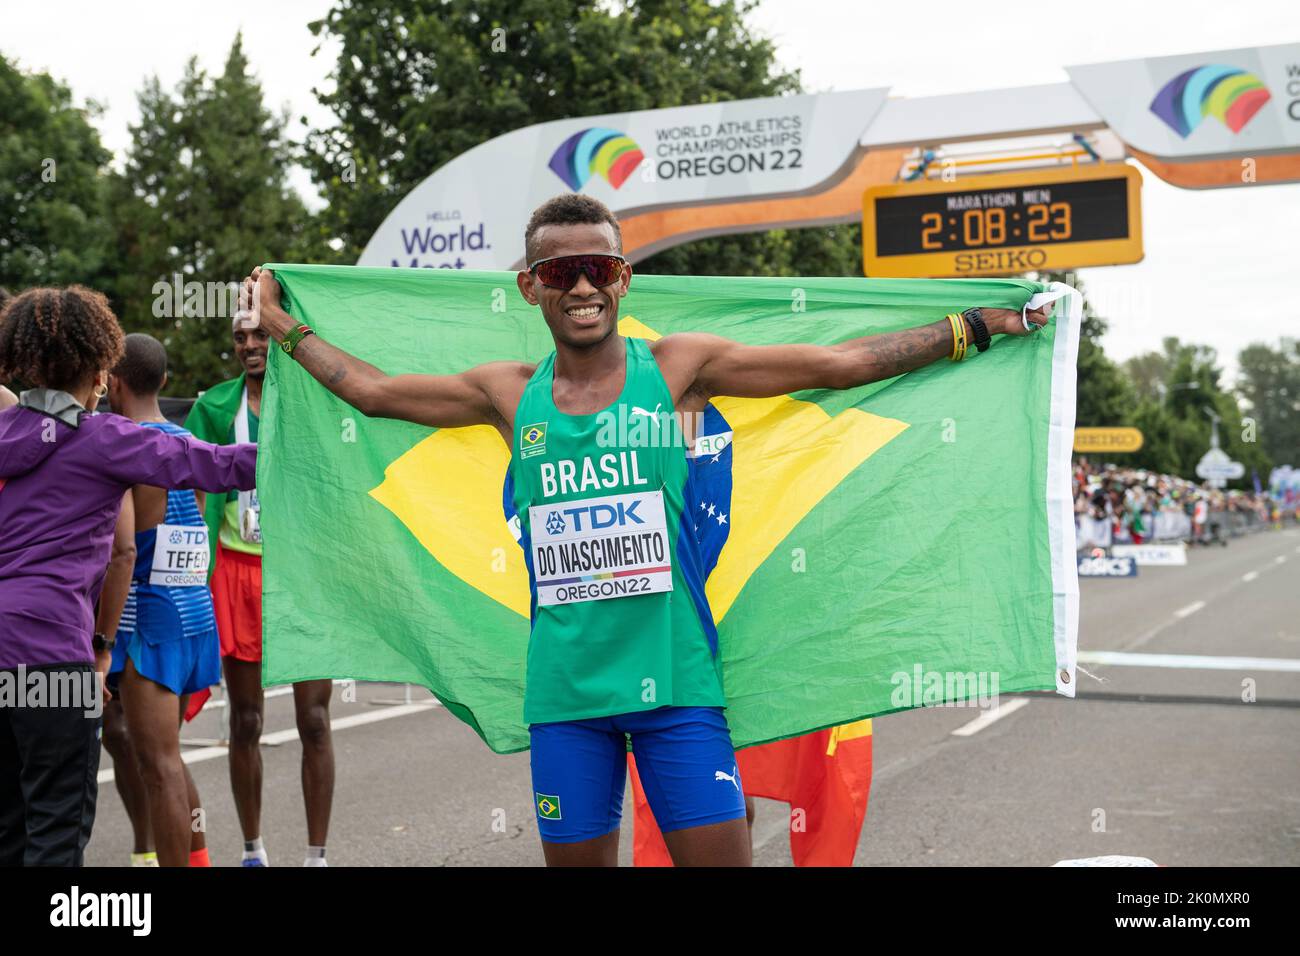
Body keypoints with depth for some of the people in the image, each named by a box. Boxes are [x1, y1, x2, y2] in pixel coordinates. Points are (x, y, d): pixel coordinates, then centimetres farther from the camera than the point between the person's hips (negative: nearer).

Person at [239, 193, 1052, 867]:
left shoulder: (678, 367, -1)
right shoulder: (511, 395, 6)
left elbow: (839, 364, -1)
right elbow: (372, 389, 17)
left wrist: (979, 325, 0)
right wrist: (280, 325, 23)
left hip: (676, 678, -2)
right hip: (563, 687, 2)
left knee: (719, 855, -1)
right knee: (578, 857, 12)